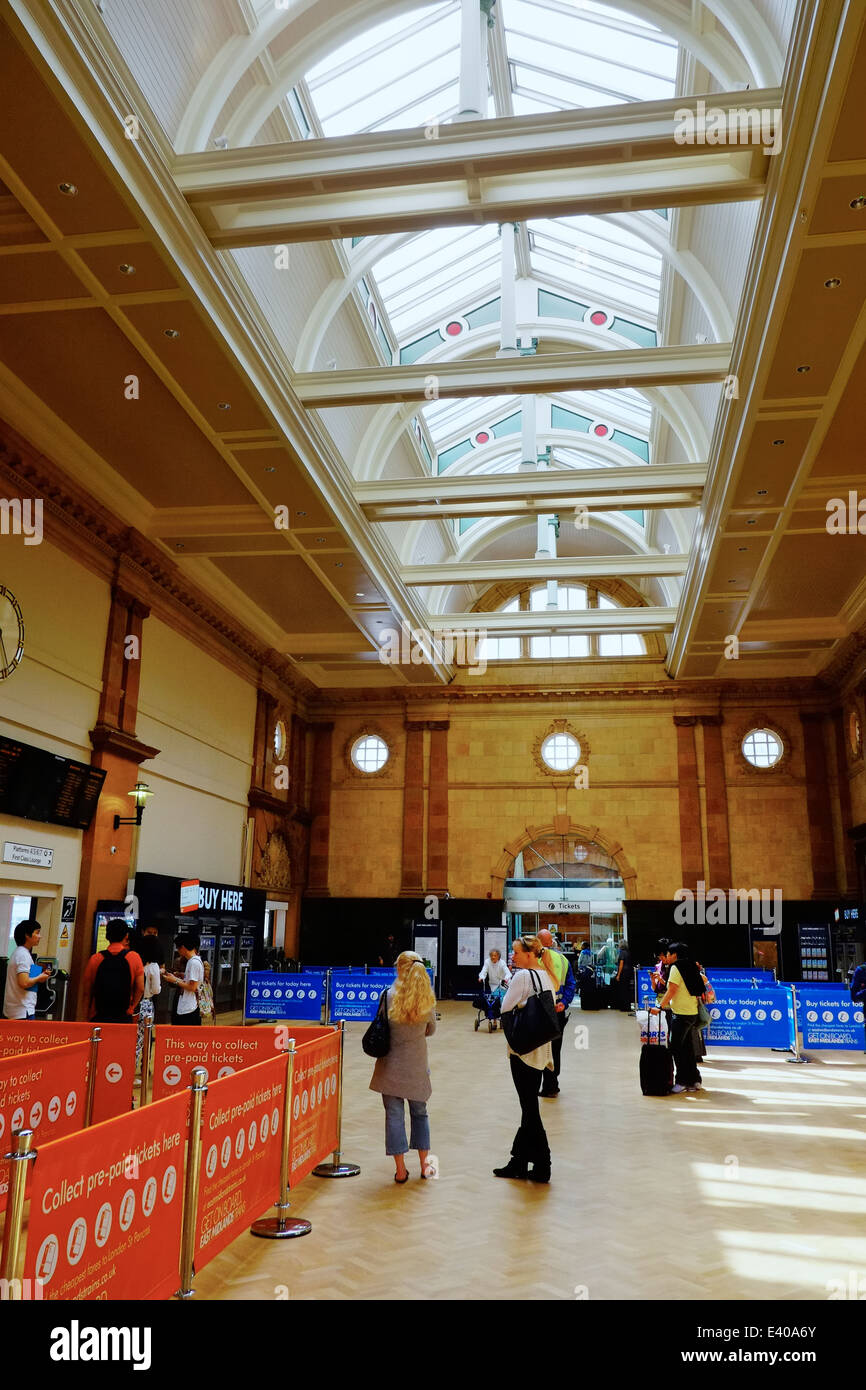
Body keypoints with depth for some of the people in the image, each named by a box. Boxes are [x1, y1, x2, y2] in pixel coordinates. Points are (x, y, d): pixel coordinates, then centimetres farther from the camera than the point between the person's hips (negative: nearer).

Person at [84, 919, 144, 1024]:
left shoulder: (95, 959, -1)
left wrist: (89, 1015, 12)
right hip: (124, 1018, -1)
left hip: (98, 1018, 1)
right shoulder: (134, 957, -3)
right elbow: (140, 989, -3)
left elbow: (87, 991, 2)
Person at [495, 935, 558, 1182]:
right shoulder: (547, 976, 7)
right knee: (529, 1106, 14)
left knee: (530, 1108, 0)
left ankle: (542, 1167, 7)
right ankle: (519, 1162, 22)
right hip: (541, 1048, 8)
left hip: (523, 1048, -8)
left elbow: (505, 1008, -13)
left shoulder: (522, 976, -16)